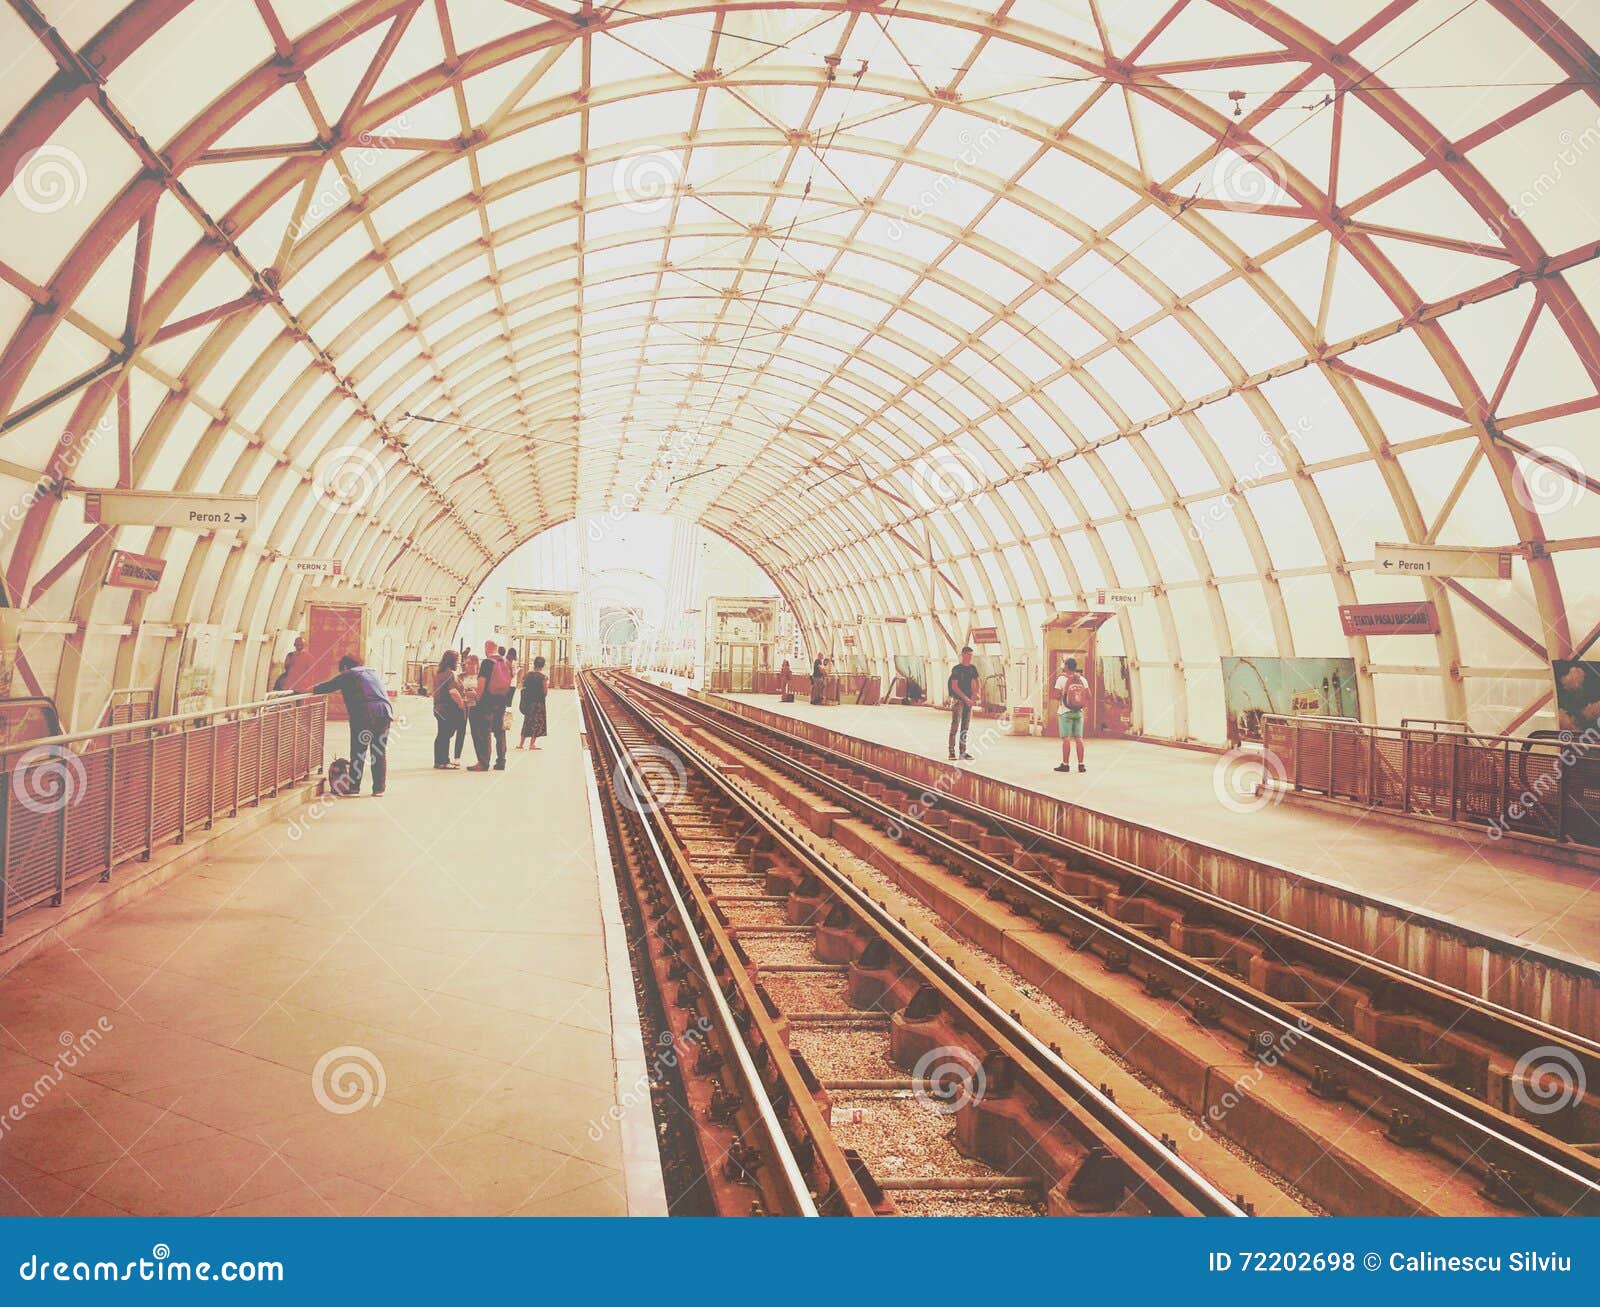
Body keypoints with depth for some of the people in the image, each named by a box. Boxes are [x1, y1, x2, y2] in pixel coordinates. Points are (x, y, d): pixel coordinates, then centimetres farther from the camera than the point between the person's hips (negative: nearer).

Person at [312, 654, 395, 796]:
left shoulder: (348, 675, 9)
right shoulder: (373, 672, 26)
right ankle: (379, 788, 11)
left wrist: (313, 689, 34)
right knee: (380, 752, 9)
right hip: (385, 713, 5)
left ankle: (353, 787, 6)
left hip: (363, 715, -5)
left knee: (358, 752, 3)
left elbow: (329, 686, 16)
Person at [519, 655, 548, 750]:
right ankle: (532, 744, -1)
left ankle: (521, 743, 18)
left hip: (527, 702, 5)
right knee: (537, 722, 3)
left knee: (527, 721, 16)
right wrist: (547, 684, 5)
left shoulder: (527, 675, 3)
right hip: (538, 702, -5)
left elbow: (523, 688, 7)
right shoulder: (542, 676, -12)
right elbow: (544, 691, -13)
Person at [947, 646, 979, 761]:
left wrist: (975, 694, -3)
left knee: (965, 726, 7)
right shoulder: (956, 669, -6)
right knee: (955, 725, -9)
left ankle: (963, 752, 11)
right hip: (958, 699, -6)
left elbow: (975, 683, 16)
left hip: (968, 701, 6)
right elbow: (954, 686, -11)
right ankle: (951, 751, -8)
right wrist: (965, 698, -15)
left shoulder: (972, 668, 11)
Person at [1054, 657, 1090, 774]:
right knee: (1079, 738, 6)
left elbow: (1057, 696, -11)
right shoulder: (1082, 679, 5)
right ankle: (1081, 765, 6)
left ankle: (1065, 764, 1)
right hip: (1078, 712, 4)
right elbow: (1088, 696, 4)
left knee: (1066, 739, -2)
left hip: (1065, 712, -4)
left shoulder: (1062, 678, -8)